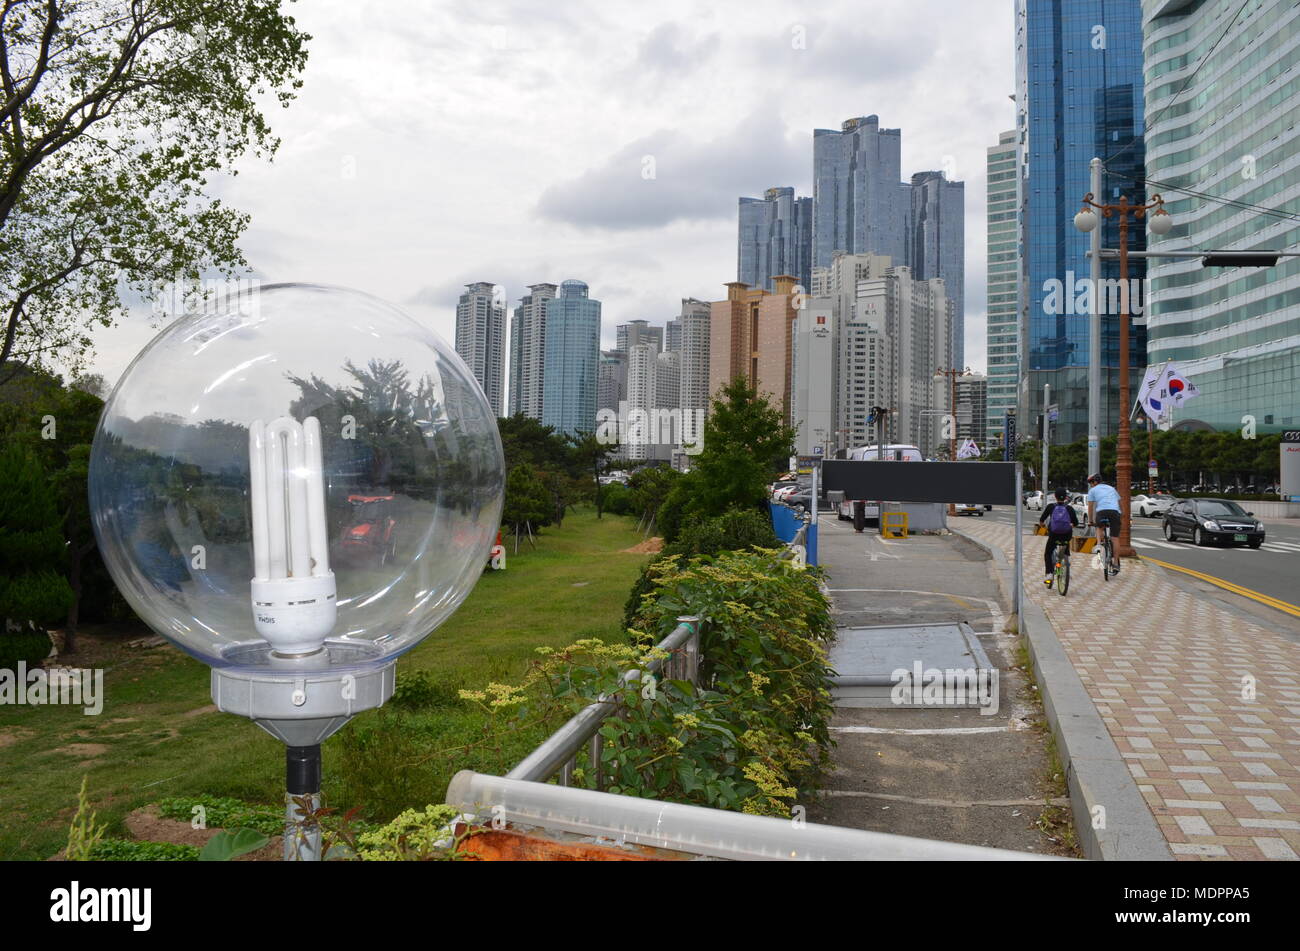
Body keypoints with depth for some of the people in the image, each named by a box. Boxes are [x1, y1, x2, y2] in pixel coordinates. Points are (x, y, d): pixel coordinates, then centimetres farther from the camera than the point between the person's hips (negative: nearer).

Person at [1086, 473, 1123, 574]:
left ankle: (1099, 545, 6)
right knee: (1114, 538, 8)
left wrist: (1090, 521, 27)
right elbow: (1119, 503, 35)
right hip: (1115, 511, 2)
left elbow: (1090, 507, 19)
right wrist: (1122, 518, 43)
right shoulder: (1111, 488, 33)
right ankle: (1116, 563, 10)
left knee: (1099, 527, 30)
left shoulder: (1093, 490, 21)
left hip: (1102, 511, -2)